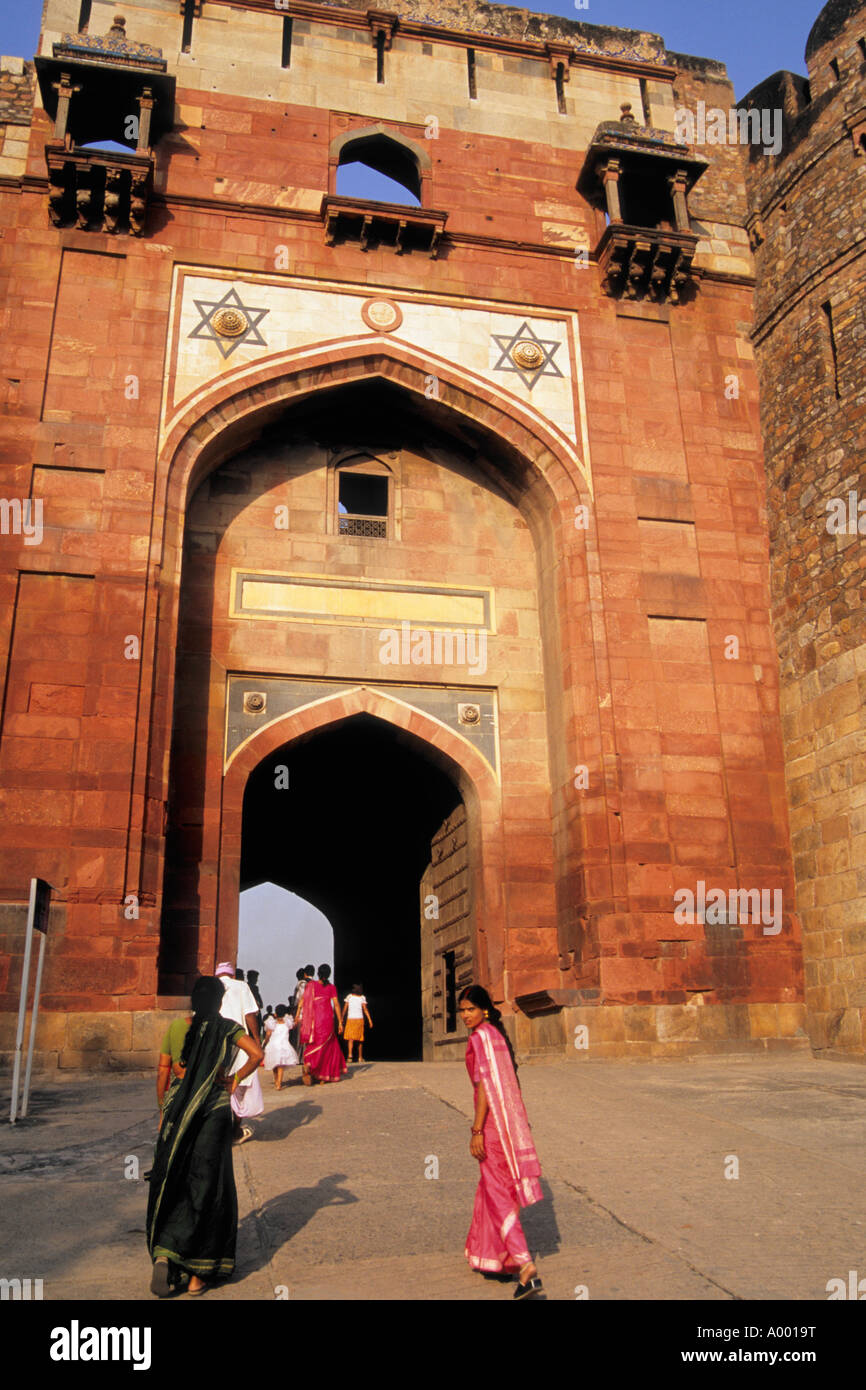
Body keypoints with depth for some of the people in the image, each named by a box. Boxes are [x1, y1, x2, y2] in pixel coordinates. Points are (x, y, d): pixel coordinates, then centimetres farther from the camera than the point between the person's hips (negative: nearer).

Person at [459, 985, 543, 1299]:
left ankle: (526, 1267, -10)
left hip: (493, 1120, -9)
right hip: (510, 1117, 9)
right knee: (490, 1187, 21)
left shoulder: (480, 1037, -15)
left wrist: (477, 1130, -19)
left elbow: (485, 1085, -20)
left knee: (498, 1195, -5)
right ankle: (488, 1253, 35)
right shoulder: (497, 1032, 11)